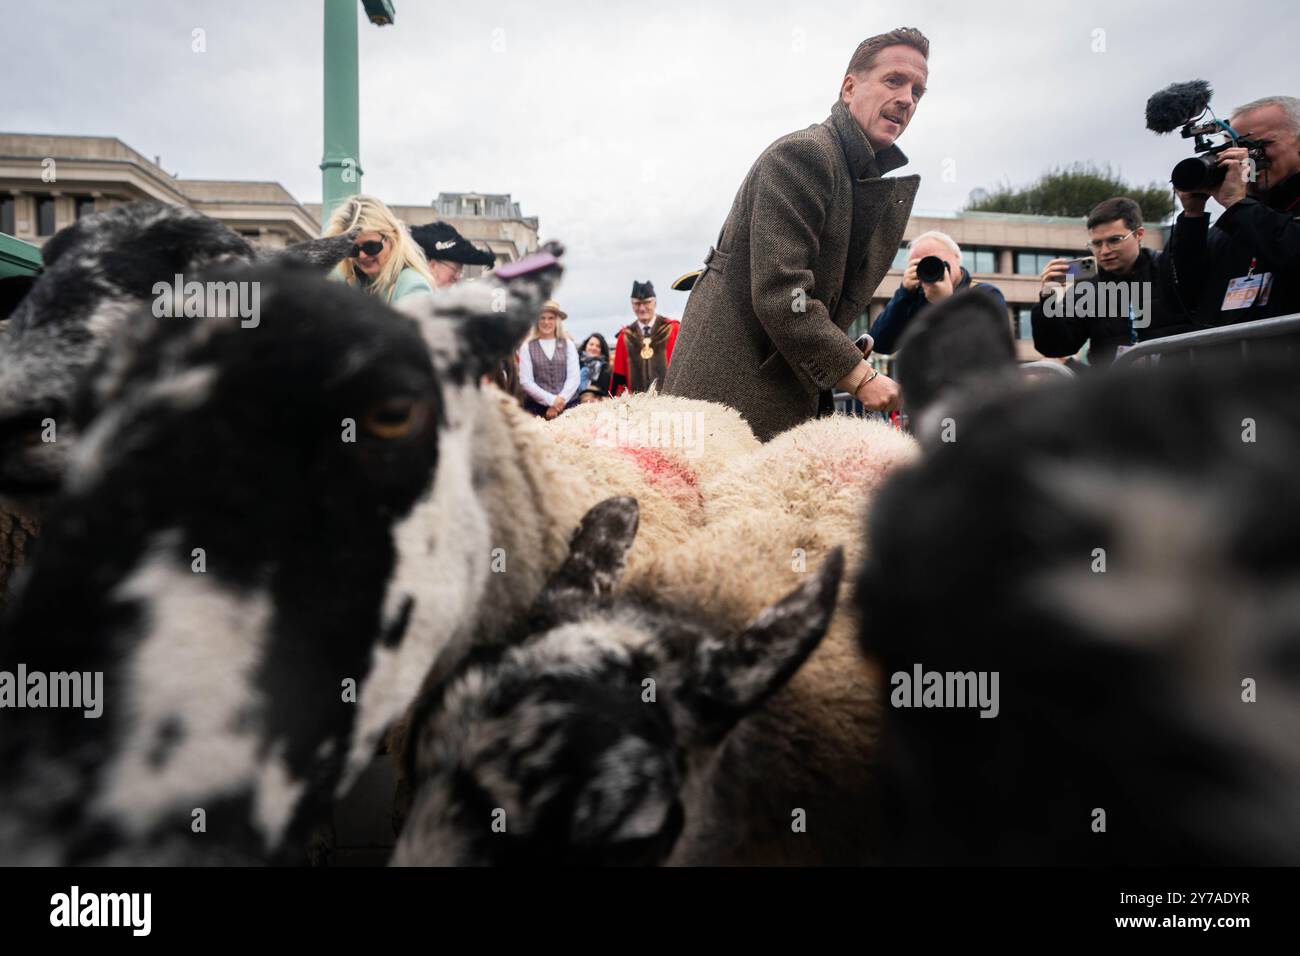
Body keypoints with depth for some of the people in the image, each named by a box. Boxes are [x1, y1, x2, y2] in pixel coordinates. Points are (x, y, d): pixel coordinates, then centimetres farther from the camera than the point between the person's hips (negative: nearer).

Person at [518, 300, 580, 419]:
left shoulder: (568, 344, 8)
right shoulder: (527, 347, 3)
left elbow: (573, 378, 1)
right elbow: (525, 381, -4)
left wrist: (560, 401, -11)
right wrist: (551, 400, -11)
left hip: (567, 405, 1)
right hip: (536, 408, -1)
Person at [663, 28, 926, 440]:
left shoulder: (865, 179, 17)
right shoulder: (801, 154, -12)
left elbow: (843, 296, 13)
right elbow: (779, 295, -21)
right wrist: (859, 377, -17)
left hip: (793, 397, 9)